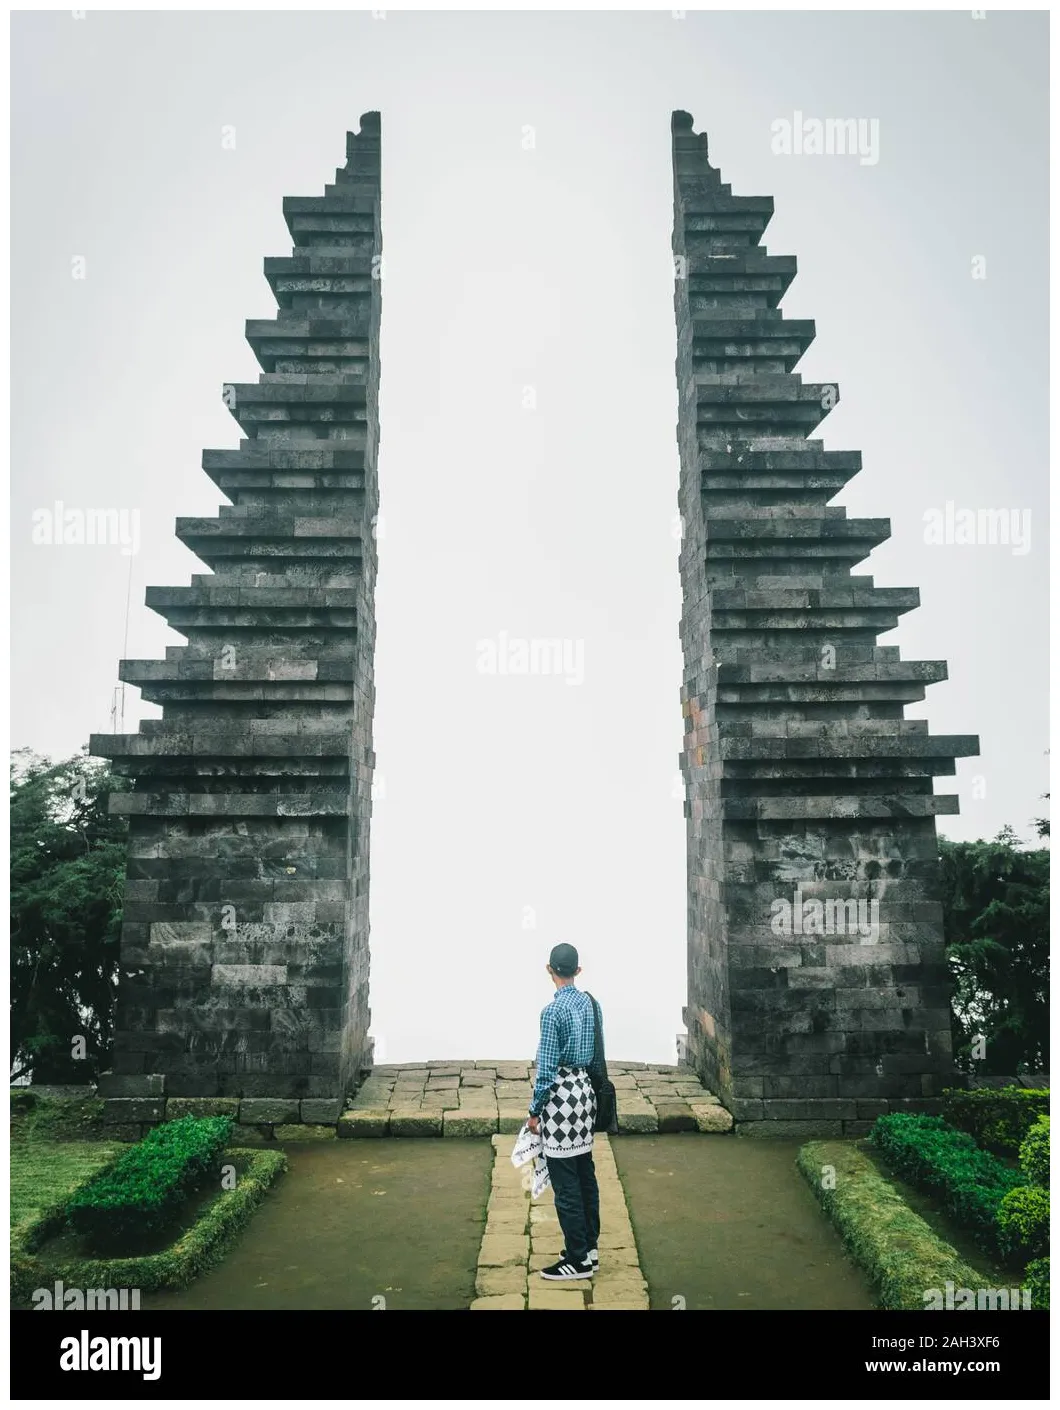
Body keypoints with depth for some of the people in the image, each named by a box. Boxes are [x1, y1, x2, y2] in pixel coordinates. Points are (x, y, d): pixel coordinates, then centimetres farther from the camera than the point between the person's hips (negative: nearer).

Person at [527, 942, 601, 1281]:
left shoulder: (553, 1011, -19)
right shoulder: (587, 1002, 4)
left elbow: (546, 1067, -17)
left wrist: (534, 1111, -8)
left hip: (561, 1096, -8)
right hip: (584, 1088, 8)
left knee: (565, 1183, 1)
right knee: (585, 1175, 16)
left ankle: (578, 1260, 9)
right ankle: (589, 1247, 25)